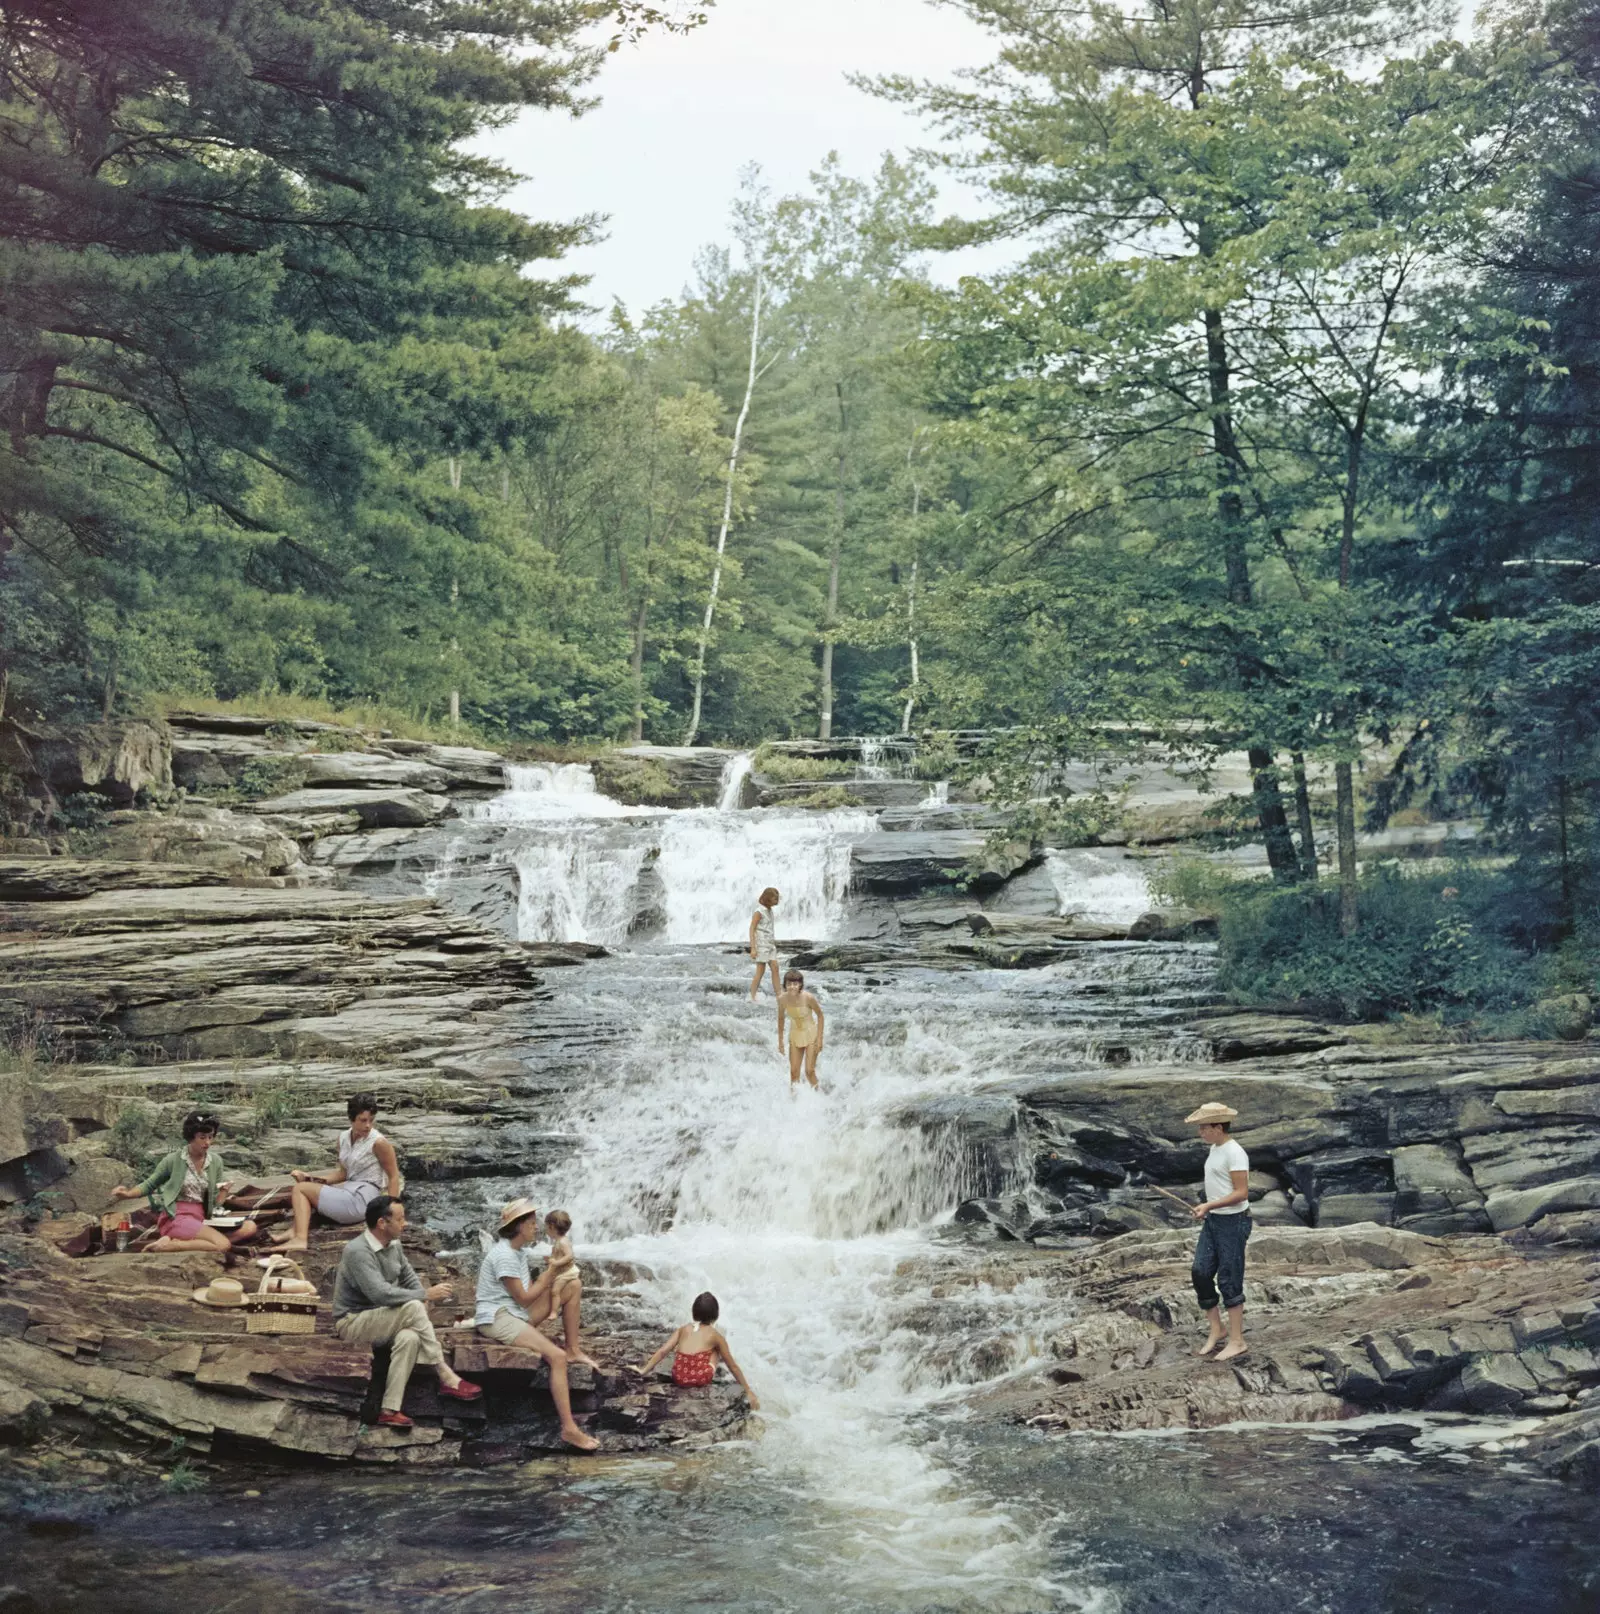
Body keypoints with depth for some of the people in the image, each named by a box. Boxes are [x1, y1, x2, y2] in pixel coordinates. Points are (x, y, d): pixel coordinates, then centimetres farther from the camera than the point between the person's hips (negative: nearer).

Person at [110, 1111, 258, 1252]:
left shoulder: (215, 1161, 7)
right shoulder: (174, 1160, -4)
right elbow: (150, 1185, 7)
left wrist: (223, 1192, -9)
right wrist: (127, 1194, -11)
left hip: (200, 1218, 7)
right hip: (175, 1217, -7)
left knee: (249, 1228, -16)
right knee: (223, 1245, -29)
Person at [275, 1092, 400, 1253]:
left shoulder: (379, 1142, -15)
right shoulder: (343, 1138, 7)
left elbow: (394, 1177, -11)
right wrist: (315, 1179, 1)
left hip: (361, 1200, -9)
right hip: (349, 1190, 9)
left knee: (300, 1188, -6)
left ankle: (300, 1239, -19)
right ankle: (298, 1231, -5)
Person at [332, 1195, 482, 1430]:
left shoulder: (394, 1245, 4)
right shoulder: (357, 1251, -22)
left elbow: (409, 1276, 18)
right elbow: (380, 1294, -31)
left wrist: (422, 1299, -5)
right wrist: (425, 1295, -23)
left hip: (381, 1321, 7)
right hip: (353, 1323, -7)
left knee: (410, 1338, -28)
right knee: (412, 1308, -30)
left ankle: (390, 1410, -32)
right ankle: (446, 1377, -24)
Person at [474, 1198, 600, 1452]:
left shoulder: (518, 1250, 12)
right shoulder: (504, 1255, -19)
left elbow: (528, 1291, 7)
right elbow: (524, 1298, -17)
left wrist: (551, 1271, -6)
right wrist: (552, 1272, -12)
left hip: (517, 1314, 10)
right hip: (497, 1319, -10)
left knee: (574, 1284, 3)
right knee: (556, 1356, -26)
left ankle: (574, 1350, 5)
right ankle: (569, 1429, -27)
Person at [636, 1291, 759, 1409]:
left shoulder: (683, 1329, 15)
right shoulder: (715, 1336, 9)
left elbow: (662, 1351, 7)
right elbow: (733, 1367, 14)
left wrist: (643, 1370, 11)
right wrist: (749, 1391, 20)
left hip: (679, 1378, 3)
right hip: (702, 1378, -2)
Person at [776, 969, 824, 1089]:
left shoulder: (808, 998, -26)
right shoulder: (782, 999, -17)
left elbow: (820, 1016, -11)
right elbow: (781, 1019, 1)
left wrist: (819, 1039, -13)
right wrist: (780, 1041, 4)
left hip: (811, 1035, -3)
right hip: (794, 1036, 3)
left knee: (810, 1071, -3)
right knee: (794, 1072, 5)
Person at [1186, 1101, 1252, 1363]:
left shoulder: (1234, 1153, -17)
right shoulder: (1215, 1149, 11)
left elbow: (1241, 1193, -21)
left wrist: (1208, 1205, -22)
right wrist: (1205, 1209, 13)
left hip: (1233, 1222, -9)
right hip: (1213, 1221, 9)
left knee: (1229, 1281, -2)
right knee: (1200, 1273, 5)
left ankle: (1236, 1341, 8)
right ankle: (1217, 1330, 19)